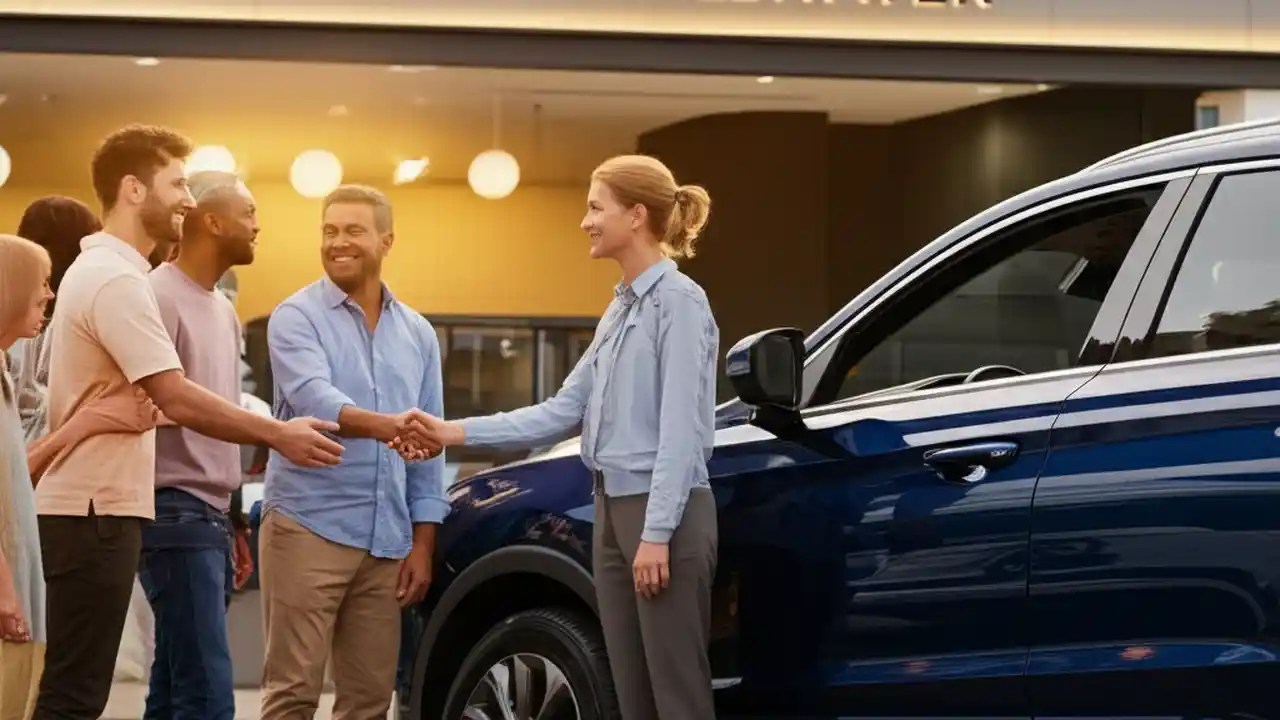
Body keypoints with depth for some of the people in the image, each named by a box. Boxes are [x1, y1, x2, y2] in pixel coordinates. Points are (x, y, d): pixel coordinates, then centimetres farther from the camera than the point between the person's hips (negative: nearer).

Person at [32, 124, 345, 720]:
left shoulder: (98, 269, 17)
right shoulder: (117, 280, -17)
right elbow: (178, 401, -21)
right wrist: (279, 435, -13)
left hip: (89, 504, 10)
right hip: (95, 511, -10)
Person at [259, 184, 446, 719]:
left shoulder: (417, 334, 12)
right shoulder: (296, 318, -3)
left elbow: (428, 452, 14)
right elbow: (314, 398, -22)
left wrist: (421, 545, 8)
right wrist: (384, 426, -41)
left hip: (387, 541, 5)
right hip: (309, 528, -5)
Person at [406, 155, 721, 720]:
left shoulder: (678, 302, -11)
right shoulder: (621, 307, 16)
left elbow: (680, 431, -17)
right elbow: (564, 412, 14)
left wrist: (656, 533, -22)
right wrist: (456, 432, 9)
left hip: (665, 515, -9)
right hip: (613, 511, 9)